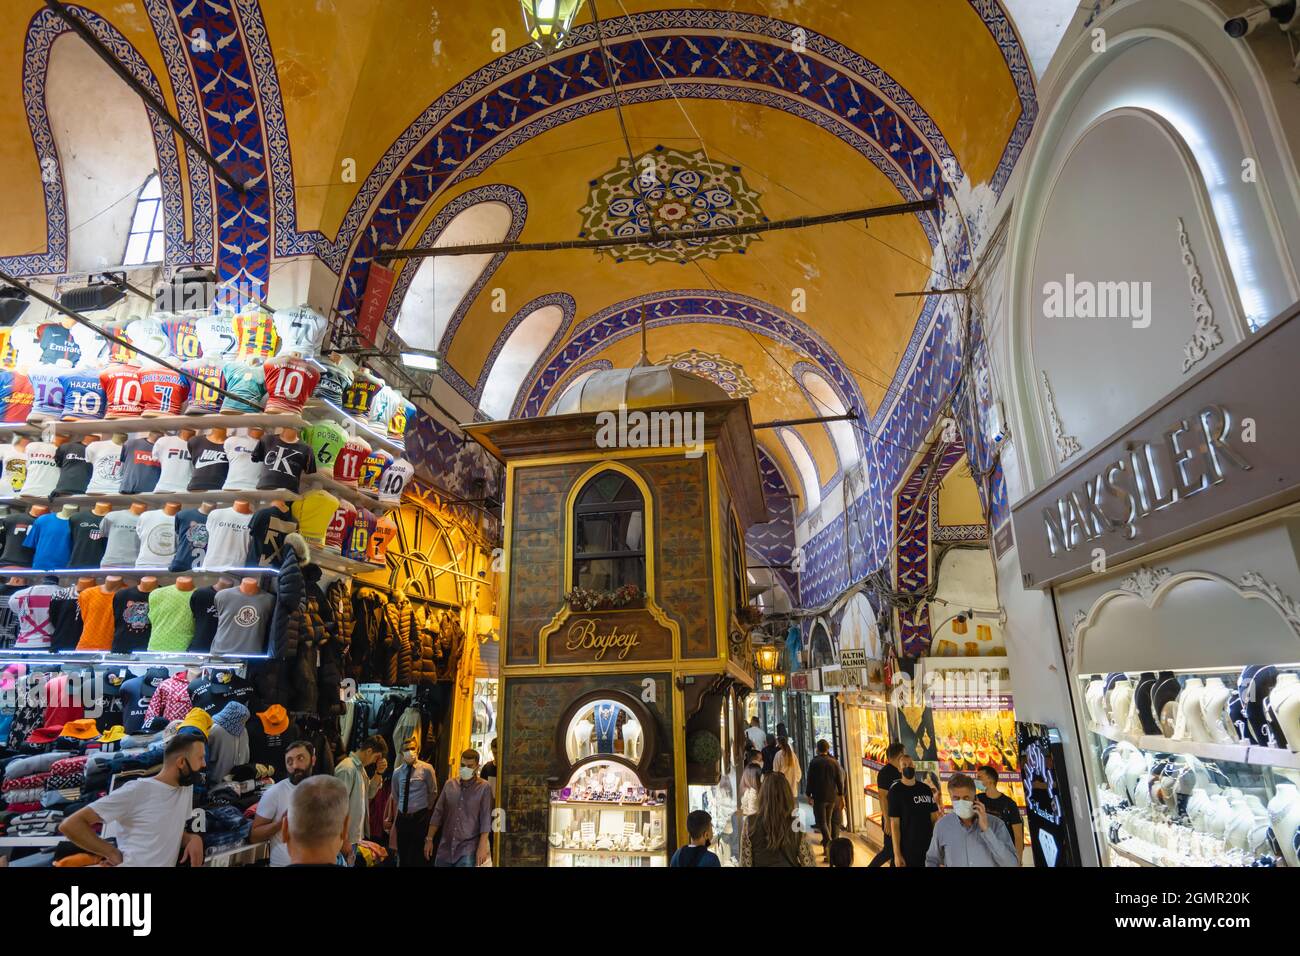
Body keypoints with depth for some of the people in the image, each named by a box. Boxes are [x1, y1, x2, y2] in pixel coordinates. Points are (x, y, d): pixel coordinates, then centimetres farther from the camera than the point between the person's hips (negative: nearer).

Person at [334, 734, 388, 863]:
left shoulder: (360, 767, 9)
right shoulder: (347, 768, -21)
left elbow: (369, 794, 16)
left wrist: (379, 773, 1)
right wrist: (344, 839, -21)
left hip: (355, 835, 9)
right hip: (347, 837, -9)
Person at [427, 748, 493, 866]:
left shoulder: (484, 787, -7)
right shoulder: (450, 784, 6)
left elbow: (486, 818, -9)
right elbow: (438, 813, 9)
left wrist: (482, 847, -13)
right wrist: (429, 839, 5)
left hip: (468, 848, -4)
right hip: (446, 846, 4)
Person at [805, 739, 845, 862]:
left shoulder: (814, 762, -10)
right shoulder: (834, 762, 0)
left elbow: (810, 779, -8)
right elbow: (840, 780, 2)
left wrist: (809, 794, 2)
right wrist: (841, 794, 11)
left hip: (819, 796, -4)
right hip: (832, 797, 4)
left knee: (821, 822, -1)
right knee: (828, 821, 16)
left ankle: (829, 843, -23)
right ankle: (827, 849, 21)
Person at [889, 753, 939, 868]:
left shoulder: (925, 788, 4)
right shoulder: (895, 791, -9)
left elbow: (934, 817, 9)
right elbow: (894, 824, -11)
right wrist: (897, 853, -14)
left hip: (929, 845, 4)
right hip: (907, 847, -4)